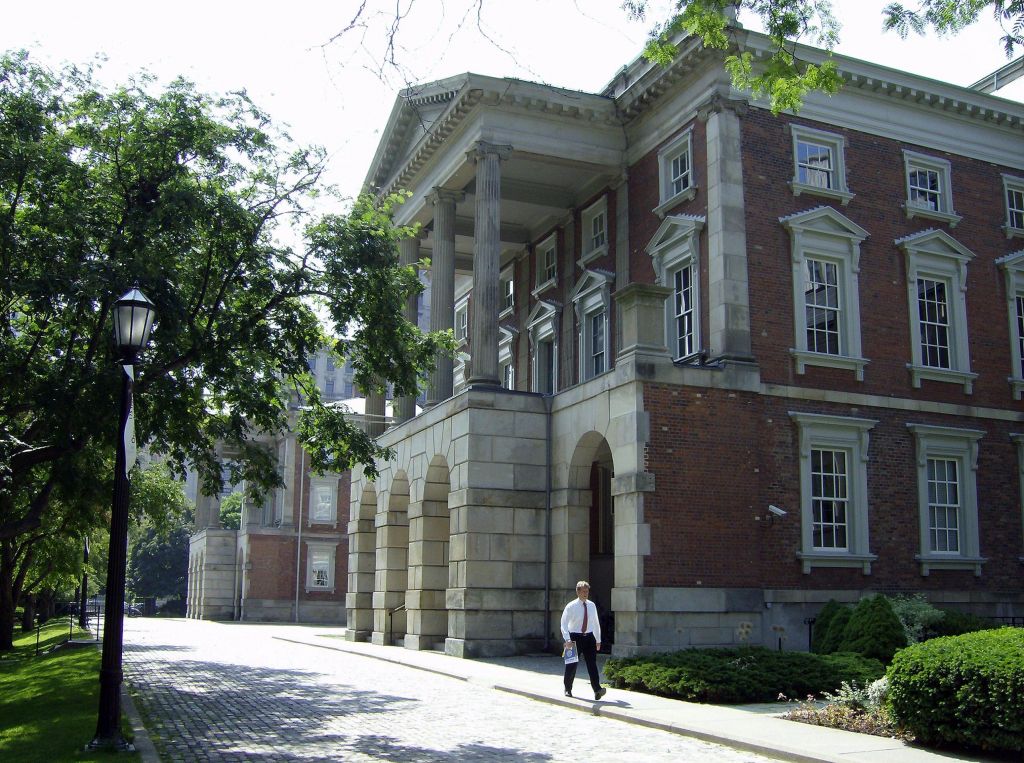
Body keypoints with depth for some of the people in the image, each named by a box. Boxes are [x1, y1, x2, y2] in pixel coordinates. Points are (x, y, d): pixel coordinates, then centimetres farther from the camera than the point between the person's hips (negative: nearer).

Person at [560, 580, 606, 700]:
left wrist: (598, 640, 14)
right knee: (572, 665, 6)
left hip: (589, 637, 3)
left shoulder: (592, 605, 6)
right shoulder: (571, 606, -7)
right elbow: (564, 624, -12)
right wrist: (567, 640, -24)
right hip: (575, 637, -3)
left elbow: (596, 623, 14)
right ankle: (568, 689, 23)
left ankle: (597, 690, -17)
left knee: (592, 663, -9)